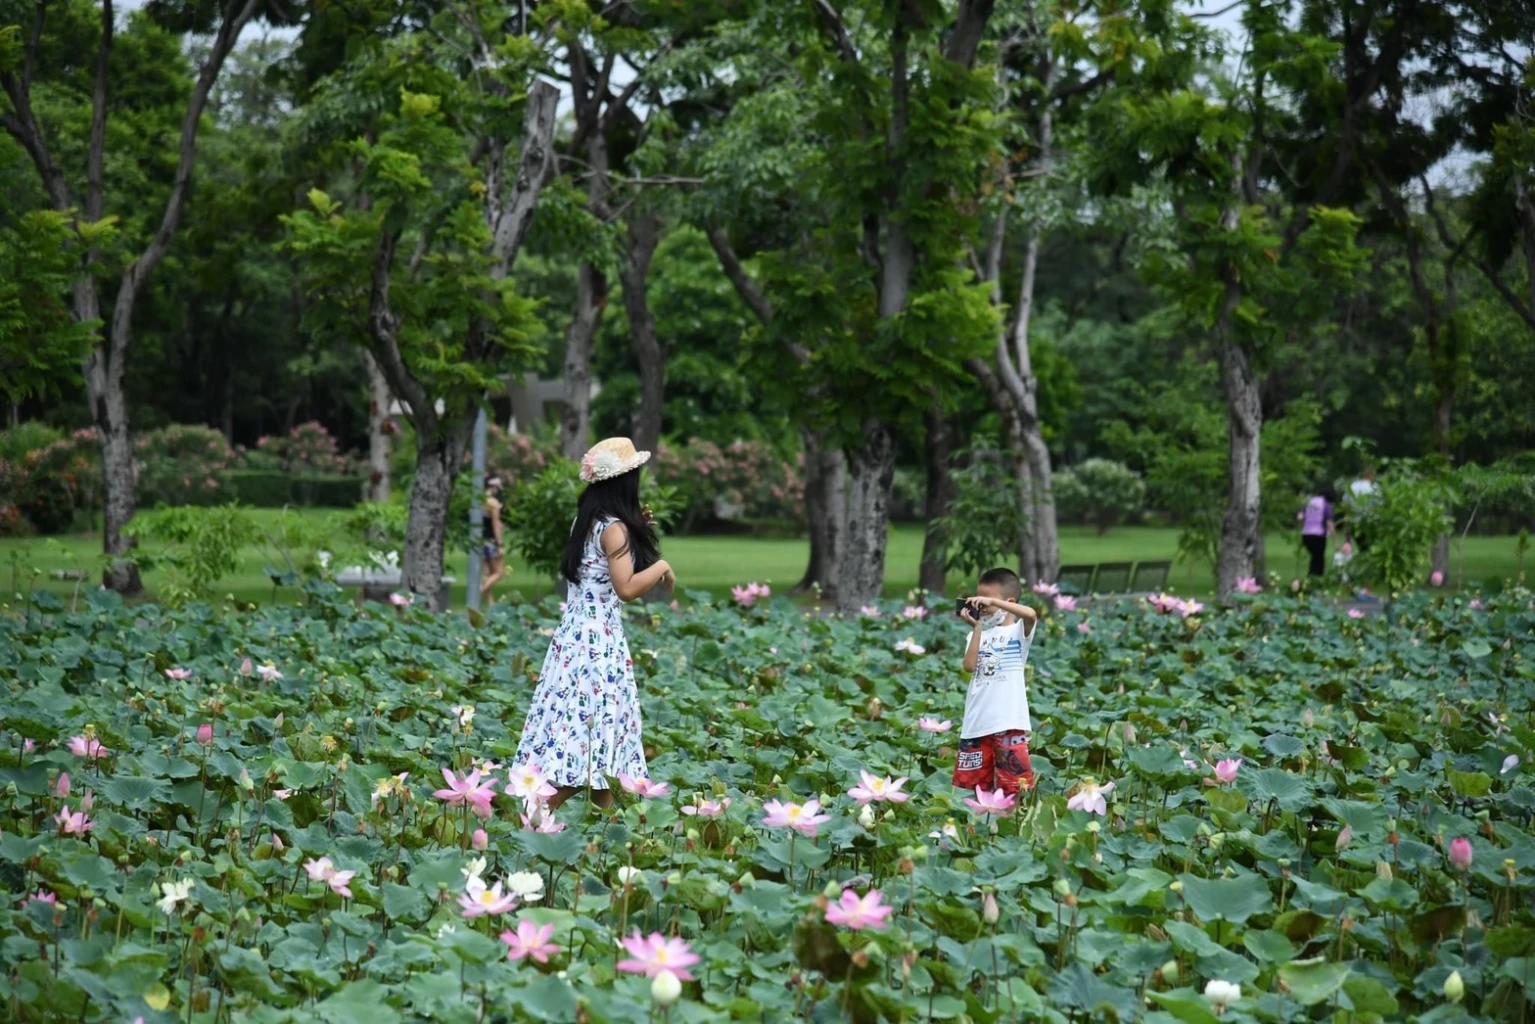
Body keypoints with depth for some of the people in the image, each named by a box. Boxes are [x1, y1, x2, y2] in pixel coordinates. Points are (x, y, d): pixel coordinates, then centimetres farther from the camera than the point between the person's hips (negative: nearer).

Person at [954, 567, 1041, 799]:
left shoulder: (1019, 630, 1)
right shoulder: (977, 633, 13)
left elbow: (1031, 614, -23)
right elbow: (970, 666, -4)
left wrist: (992, 601, -23)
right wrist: (977, 627, -3)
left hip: (1008, 721, -5)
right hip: (976, 722, 5)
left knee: (1015, 785, -5)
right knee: (975, 784, 10)